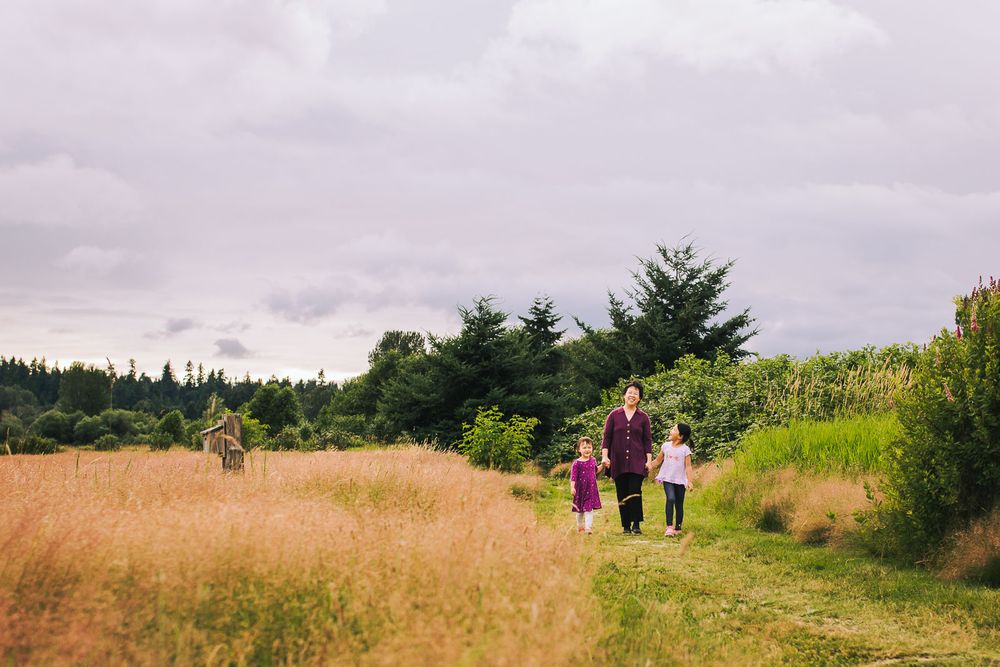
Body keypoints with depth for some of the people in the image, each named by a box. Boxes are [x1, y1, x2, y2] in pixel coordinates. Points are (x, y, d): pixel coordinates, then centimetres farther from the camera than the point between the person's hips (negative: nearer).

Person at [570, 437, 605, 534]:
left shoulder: (593, 460, 4)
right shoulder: (577, 463, -12)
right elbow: (573, 476, -14)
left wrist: (602, 465, 9)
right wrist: (572, 487, -23)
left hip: (591, 489, 3)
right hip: (581, 489, -3)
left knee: (589, 509, -5)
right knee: (580, 510, 11)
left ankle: (588, 527, -9)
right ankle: (580, 527, 28)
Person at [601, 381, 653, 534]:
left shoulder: (643, 417, 7)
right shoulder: (614, 415, 6)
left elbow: (648, 440, 8)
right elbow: (606, 437, 6)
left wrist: (649, 460, 0)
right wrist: (604, 456, -5)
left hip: (637, 463, -1)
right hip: (618, 462, 1)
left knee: (635, 492, -13)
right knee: (622, 495, 3)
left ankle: (636, 525, -8)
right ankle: (626, 526, 11)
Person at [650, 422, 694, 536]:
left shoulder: (685, 449, -4)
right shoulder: (666, 446, 5)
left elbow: (688, 467, -7)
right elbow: (658, 461, 15)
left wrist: (689, 481, -16)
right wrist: (648, 466, 8)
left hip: (680, 480, -1)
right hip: (668, 479, 1)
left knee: (679, 504, 7)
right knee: (670, 499, -20)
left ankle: (678, 528, 20)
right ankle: (669, 527, -22)